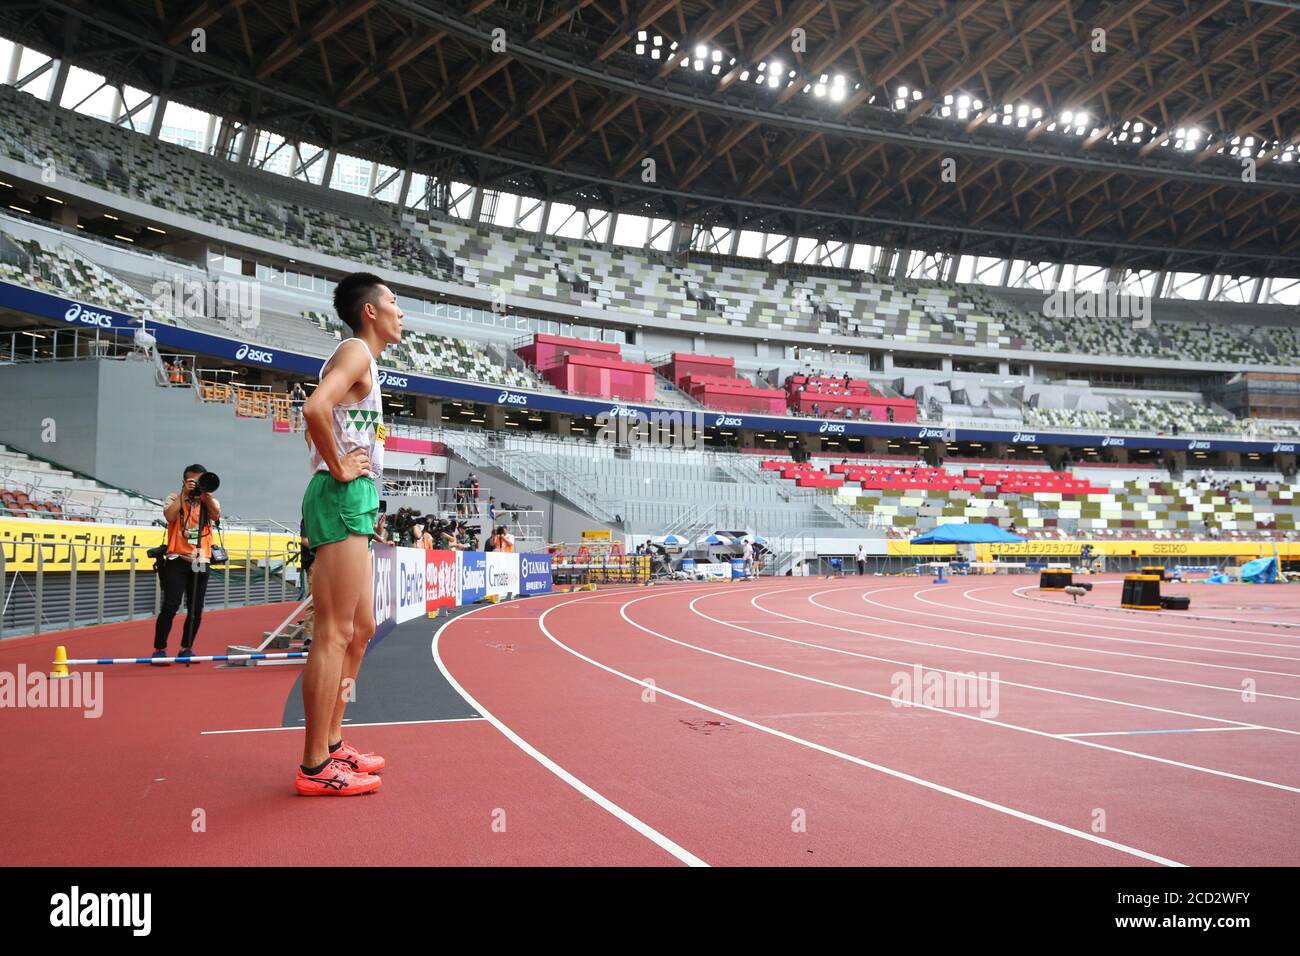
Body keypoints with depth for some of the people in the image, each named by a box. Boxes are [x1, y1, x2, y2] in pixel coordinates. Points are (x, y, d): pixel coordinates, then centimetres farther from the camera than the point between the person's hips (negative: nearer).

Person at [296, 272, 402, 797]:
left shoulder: (361, 358, 23)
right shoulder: (357, 351, -8)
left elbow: (322, 420, 31)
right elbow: (314, 407, -27)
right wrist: (339, 469, -17)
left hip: (352, 503, 11)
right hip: (342, 499, -11)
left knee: (360, 628, 15)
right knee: (335, 632, -8)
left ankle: (331, 743, 23)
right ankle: (315, 767, -3)